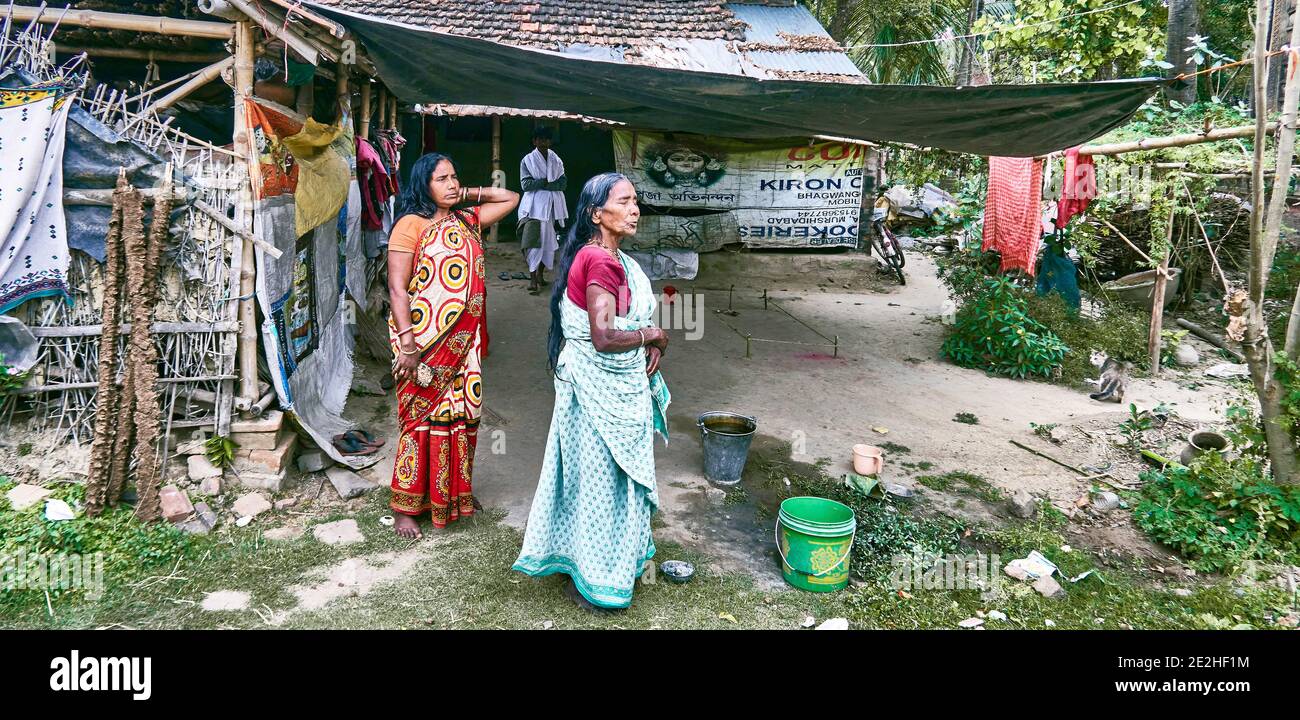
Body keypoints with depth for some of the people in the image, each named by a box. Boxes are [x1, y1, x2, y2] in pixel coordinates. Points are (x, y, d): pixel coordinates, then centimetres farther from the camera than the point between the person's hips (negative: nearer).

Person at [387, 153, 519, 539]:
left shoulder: (466, 220, 11)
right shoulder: (411, 225, -9)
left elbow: (510, 198, 22)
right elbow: (397, 289, -13)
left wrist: (467, 194, 10)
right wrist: (407, 345, -20)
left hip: (464, 340, 6)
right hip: (425, 342, -6)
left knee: (462, 412, 12)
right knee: (422, 418, -1)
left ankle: (455, 490, 28)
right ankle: (405, 506, 10)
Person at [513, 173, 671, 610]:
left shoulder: (609, 258, 9)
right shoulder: (601, 262, -23)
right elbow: (605, 337, -31)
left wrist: (649, 345, -1)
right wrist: (654, 336, -16)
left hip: (612, 386, 10)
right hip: (603, 391, -10)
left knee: (594, 473, 21)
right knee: (603, 476, 4)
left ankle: (578, 557, 39)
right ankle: (595, 579, 21)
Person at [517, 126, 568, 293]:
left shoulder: (556, 160, 10)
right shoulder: (527, 160, 1)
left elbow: (563, 182, 2)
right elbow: (525, 184, -8)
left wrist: (545, 184, -12)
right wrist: (546, 181, -13)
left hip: (552, 204, 4)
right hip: (534, 205, -4)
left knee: (548, 240, 7)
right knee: (533, 240, -13)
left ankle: (540, 273, 21)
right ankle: (532, 278, -14)